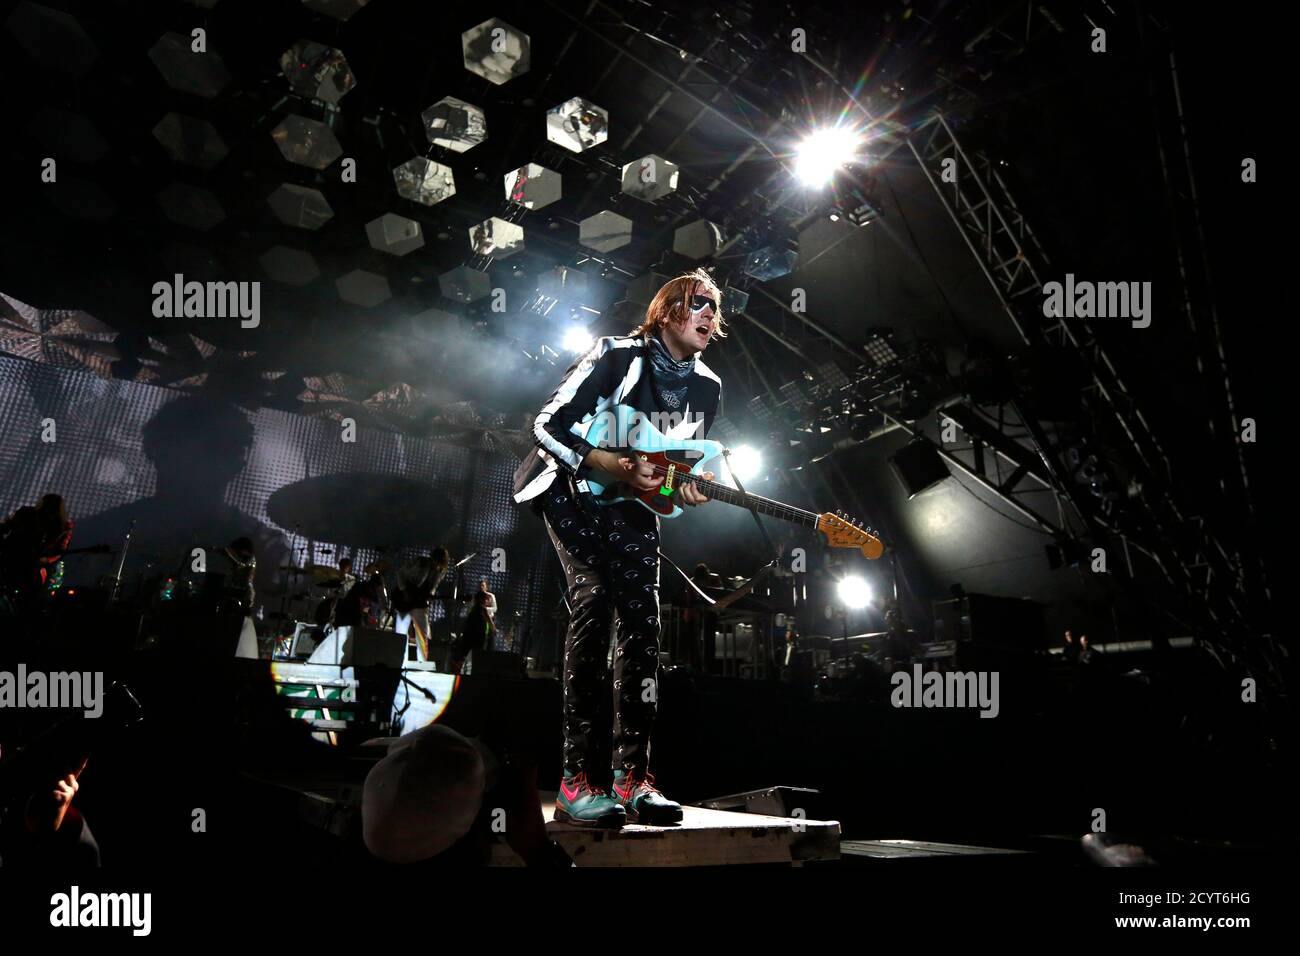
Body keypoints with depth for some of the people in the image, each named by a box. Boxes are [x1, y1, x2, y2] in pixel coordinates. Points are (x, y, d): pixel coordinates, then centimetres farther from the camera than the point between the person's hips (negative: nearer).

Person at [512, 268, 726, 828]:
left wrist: (685, 489, -10)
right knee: (593, 599, -24)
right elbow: (549, 426, -16)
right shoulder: (618, 356, -14)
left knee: (642, 621, -7)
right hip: (572, 487, -6)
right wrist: (614, 465, -26)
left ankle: (633, 776, -3)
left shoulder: (707, 387, 5)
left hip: (633, 501, 6)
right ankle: (577, 779, -24)